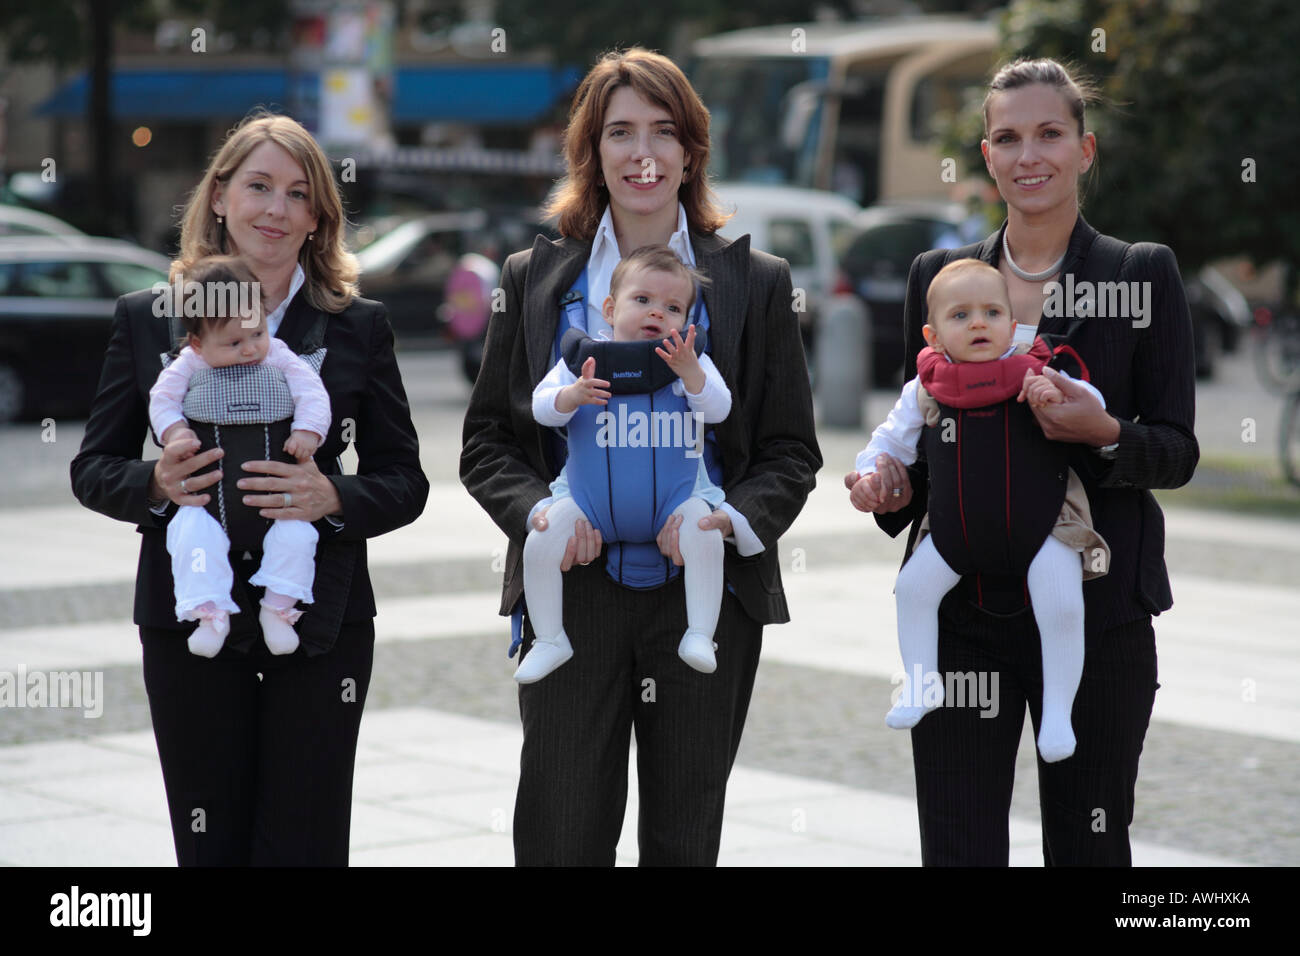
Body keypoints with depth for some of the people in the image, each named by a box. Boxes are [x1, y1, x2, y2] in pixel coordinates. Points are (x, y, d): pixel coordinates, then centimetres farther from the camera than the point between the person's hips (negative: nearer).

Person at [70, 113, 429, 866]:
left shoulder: (360, 329, 5)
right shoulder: (148, 320, 6)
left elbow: (406, 481, 5)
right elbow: (93, 469, 8)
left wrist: (333, 497, -16)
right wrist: (156, 484, -14)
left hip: (322, 625, 0)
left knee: (304, 844, -2)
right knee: (210, 847, 3)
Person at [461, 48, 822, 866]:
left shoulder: (754, 283, 6)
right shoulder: (536, 280, 8)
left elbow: (792, 453, 5)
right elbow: (487, 442, 8)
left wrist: (730, 520, -14)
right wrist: (539, 511, -12)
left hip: (705, 593, 0)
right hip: (573, 592, 0)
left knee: (685, 838, 7)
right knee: (562, 836, -2)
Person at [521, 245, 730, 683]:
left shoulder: (691, 362, 1)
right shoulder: (583, 358, 1)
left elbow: (718, 410, -12)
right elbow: (542, 408, -6)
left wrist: (689, 372, -29)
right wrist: (573, 395, -27)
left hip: (674, 494, -1)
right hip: (590, 495, 1)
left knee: (705, 535, -27)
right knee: (540, 541, -16)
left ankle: (699, 636, -14)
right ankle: (550, 640, 2)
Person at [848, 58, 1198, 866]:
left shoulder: (1142, 274, 1)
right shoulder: (938, 275, 9)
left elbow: (1177, 452, 0)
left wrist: (1106, 434, -20)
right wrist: (895, 482, -4)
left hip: (1094, 609, -2)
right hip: (962, 608, 2)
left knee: (1088, 842, 5)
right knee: (957, 843, 0)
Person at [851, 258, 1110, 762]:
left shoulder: (1038, 375, -5)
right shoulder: (926, 392, 0)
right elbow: (894, 440, 11)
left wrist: (1059, 396, -25)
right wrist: (870, 476, -5)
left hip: (1041, 526, -3)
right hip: (956, 527, 3)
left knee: (1062, 609, -15)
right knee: (913, 585, -8)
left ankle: (1057, 711, 1)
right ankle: (921, 685, 8)